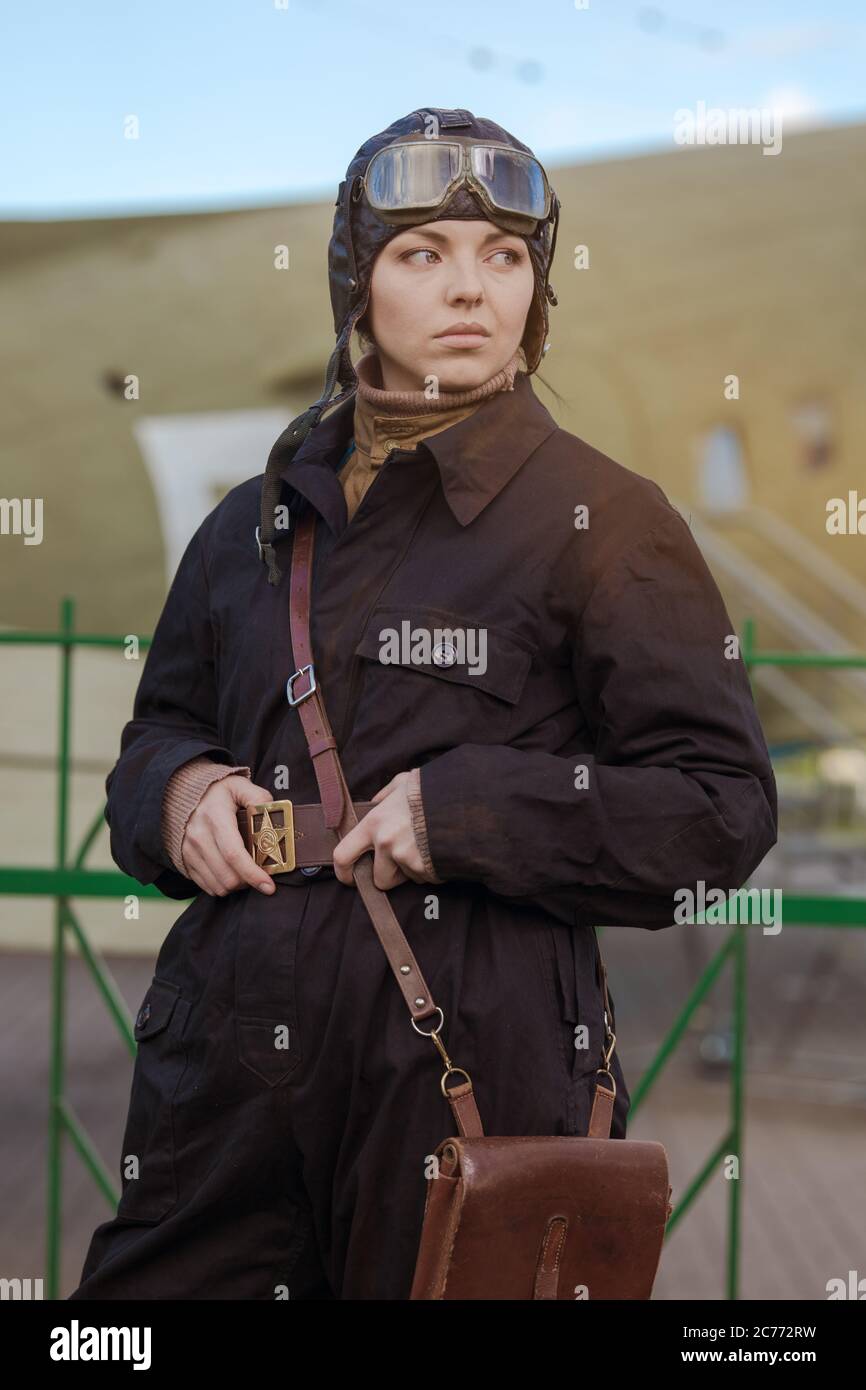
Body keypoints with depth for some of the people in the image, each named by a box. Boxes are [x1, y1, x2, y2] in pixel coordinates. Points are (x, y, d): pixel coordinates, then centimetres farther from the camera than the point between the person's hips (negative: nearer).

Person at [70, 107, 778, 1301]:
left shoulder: (601, 520, -2)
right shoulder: (261, 518, 14)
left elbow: (723, 809, -6)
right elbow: (159, 730, 24)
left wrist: (471, 812, -16)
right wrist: (179, 790, 1)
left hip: (471, 1068, -4)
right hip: (229, 1056, 5)